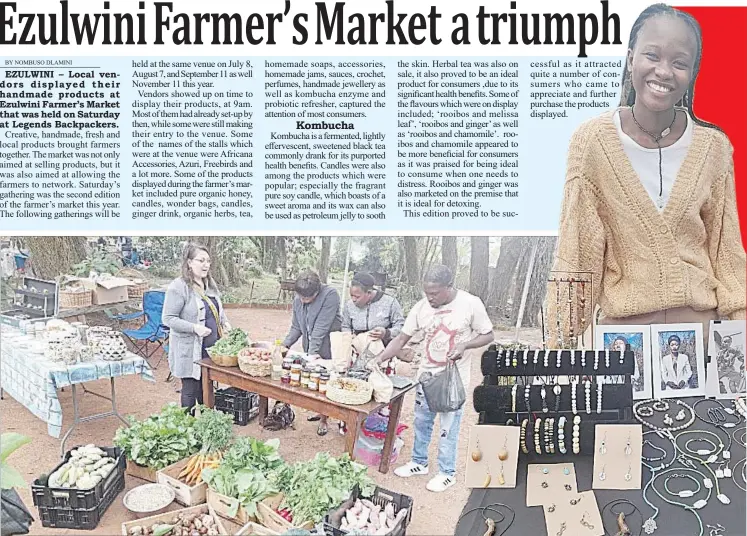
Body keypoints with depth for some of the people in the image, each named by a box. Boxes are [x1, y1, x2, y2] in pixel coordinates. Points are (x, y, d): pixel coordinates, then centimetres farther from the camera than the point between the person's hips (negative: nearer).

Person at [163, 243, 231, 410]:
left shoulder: (210, 284, 10)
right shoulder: (178, 287, -15)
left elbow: (218, 308, 23)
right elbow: (168, 318, -17)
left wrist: (225, 322, 4)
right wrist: (194, 328, -26)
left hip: (212, 347, 7)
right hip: (190, 350, -7)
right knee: (191, 390, 2)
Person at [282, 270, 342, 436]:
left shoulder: (330, 295, -22)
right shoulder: (298, 300, -1)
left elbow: (321, 327, -24)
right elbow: (296, 327, 8)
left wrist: (312, 352, -25)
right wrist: (284, 345, -4)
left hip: (328, 350, -5)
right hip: (309, 349, 6)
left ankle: (324, 419, 16)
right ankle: (321, 412, 31)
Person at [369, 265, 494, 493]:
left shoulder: (471, 304, -16)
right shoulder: (421, 307, -8)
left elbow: (488, 335, -6)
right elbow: (401, 339, -2)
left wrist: (464, 345, -24)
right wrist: (379, 358, -16)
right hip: (426, 375, 4)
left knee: (448, 428, 4)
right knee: (421, 422, 16)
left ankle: (447, 473, 21)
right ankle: (419, 462, 36)